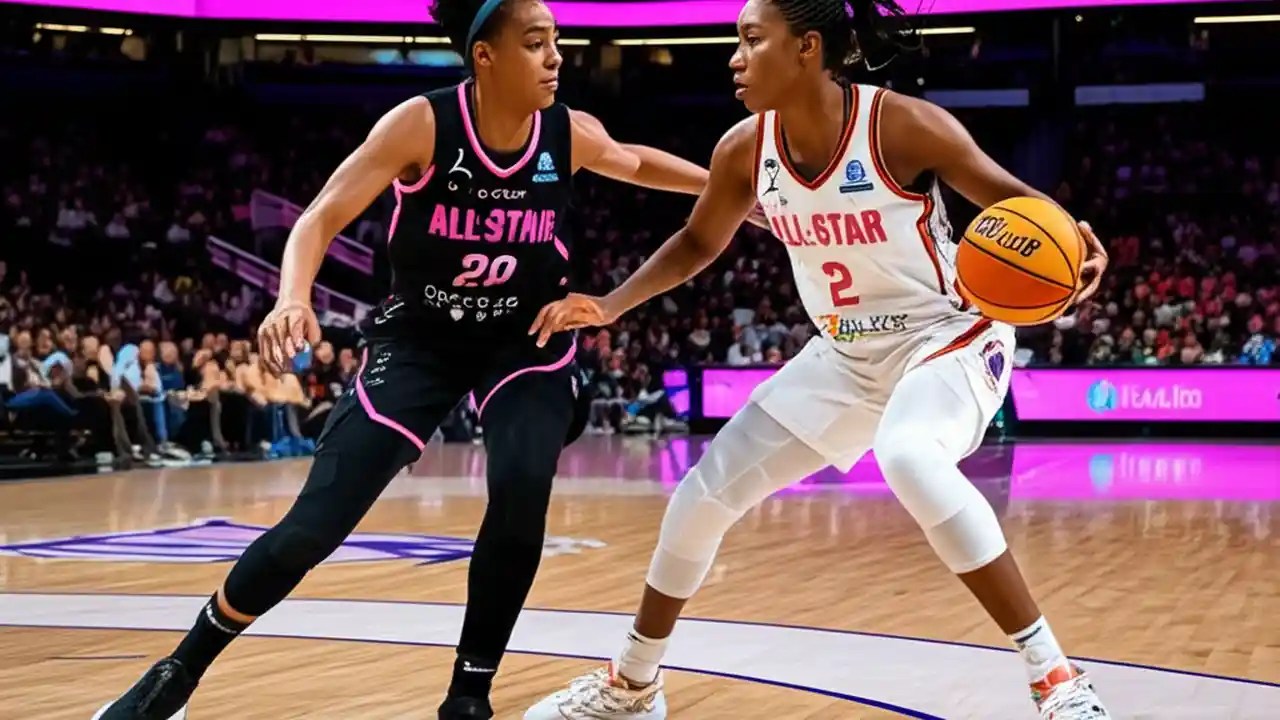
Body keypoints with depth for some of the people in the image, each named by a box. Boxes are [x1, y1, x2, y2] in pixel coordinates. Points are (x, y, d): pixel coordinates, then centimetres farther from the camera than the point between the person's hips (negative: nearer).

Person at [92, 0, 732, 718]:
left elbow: (636, 163, 13)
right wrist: (294, 299, -42)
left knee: (521, 490, -26)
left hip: (527, 340, 2)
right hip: (420, 339, -2)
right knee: (315, 526, -9)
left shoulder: (571, 133, -11)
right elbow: (322, 219, -23)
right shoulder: (423, 124, -22)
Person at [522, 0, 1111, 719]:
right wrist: (610, 306, 0)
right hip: (848, 355, 7)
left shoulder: (903, 125, -24)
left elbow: (1010, 198, -13)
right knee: (704, 494, 6)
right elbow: (699, 242, 11)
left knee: (908, 457, -39)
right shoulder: (745, 149, -8)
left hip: (949, 336, -7)